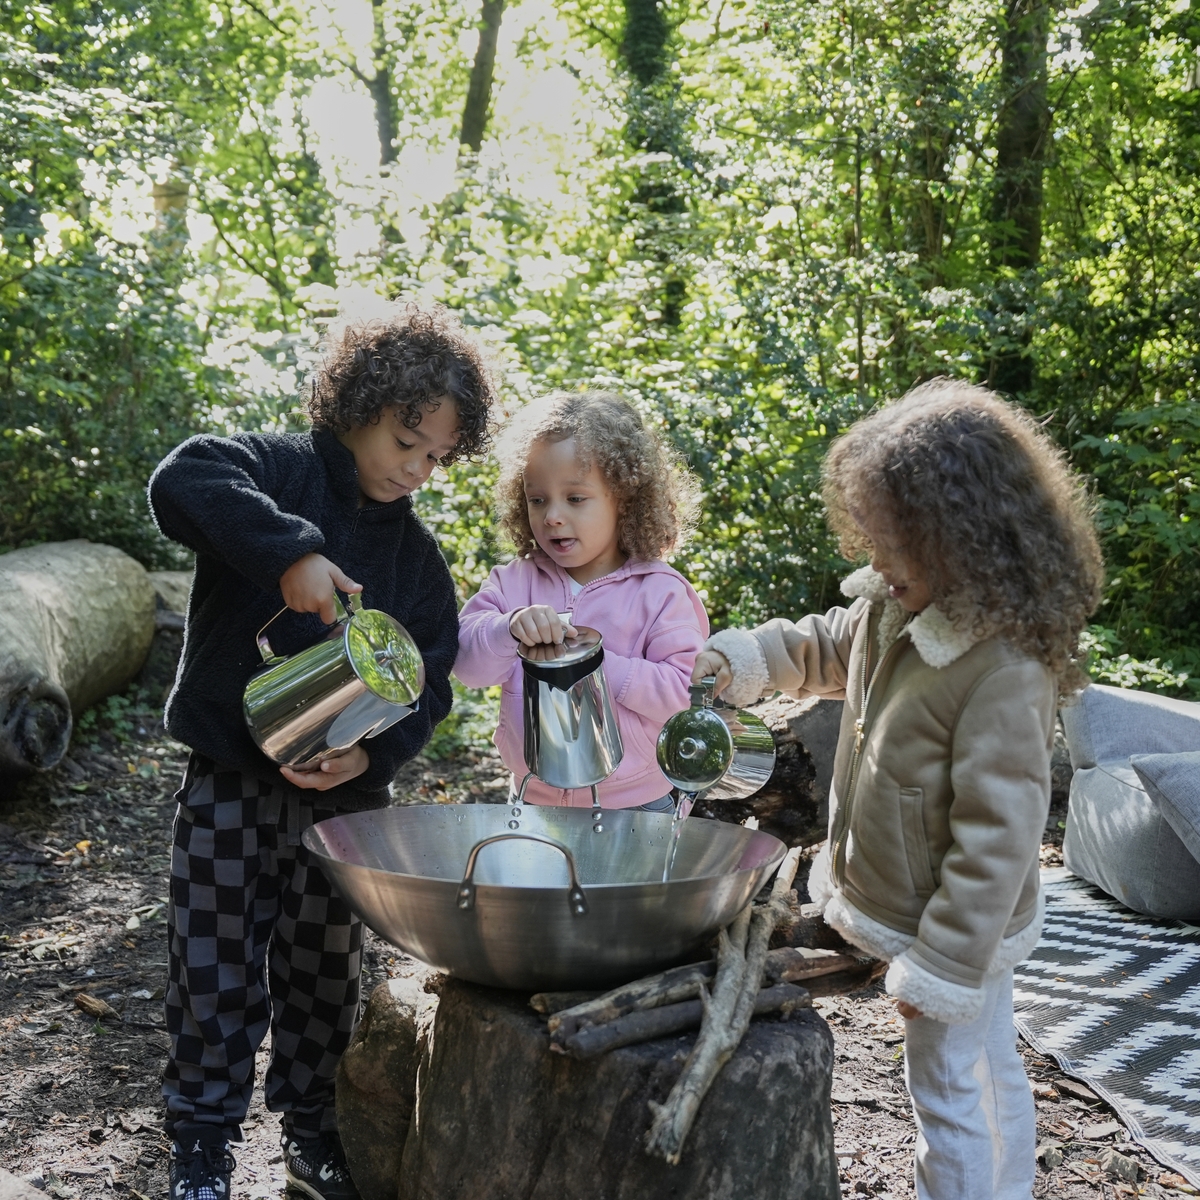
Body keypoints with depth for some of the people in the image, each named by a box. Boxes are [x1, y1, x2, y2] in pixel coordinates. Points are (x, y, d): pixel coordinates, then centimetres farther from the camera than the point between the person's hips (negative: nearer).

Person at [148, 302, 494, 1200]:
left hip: (347, 796, 4)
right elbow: (182, 483, -28)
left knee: (325, 975, 15)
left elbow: (429, 684, 4)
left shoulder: (419, 556, 7)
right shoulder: (280, 470, -7)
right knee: (217, 970, 6)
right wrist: (289, 552, -36)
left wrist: (372, 754, -14)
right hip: (231, 782, -4)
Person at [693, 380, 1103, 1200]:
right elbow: (824, 650, 18)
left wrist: (941, 968, -23)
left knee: (948, 1093, 7)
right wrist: (734, 660, 1)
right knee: (992, 1070, 26)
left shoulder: (1001, 672, -31)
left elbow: (995, 838, -29)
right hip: (906, 910, 9)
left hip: (956, 927, -9)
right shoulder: (894, 614, -3)